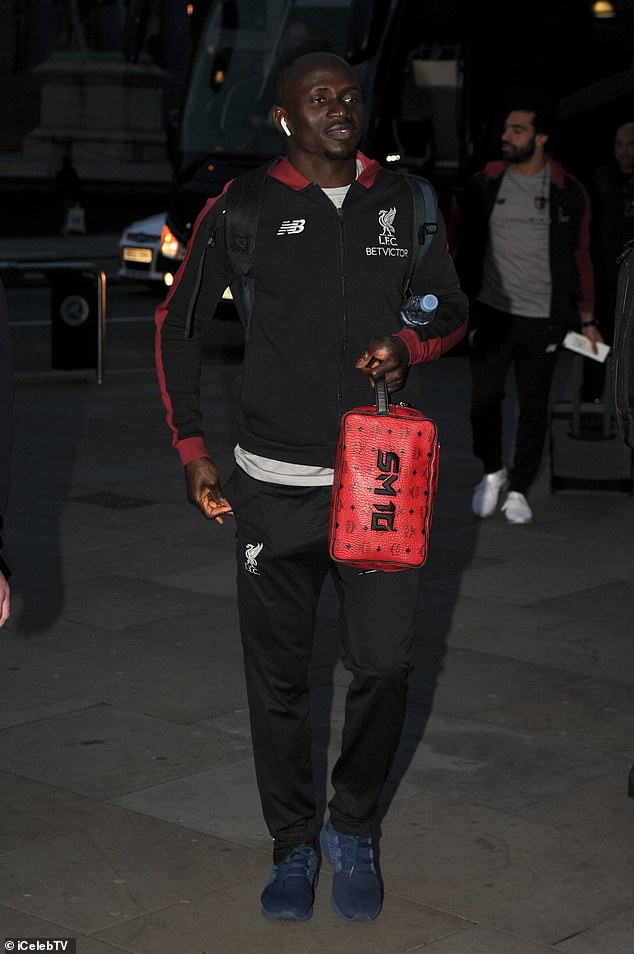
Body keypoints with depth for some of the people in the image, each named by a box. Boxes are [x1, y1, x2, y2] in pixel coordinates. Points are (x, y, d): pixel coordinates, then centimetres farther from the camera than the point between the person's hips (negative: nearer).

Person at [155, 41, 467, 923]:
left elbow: (452, 310, 16)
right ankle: (293, 842, 24)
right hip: (275, 485, -1)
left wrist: (410, 345, -7)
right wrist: (193, 451, 2)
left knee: (384, 663, -1)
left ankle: (353, 831, 22)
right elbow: (178, 325, 8)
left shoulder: (405, 202, 5)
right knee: (278, 675, 6)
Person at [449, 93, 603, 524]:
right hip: (491, 311, 1)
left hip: (543, 318, 0)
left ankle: (518, 490, 16)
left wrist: (587, 319, 5)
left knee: (534, 405, 3)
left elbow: (580, 257, 6)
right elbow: (458, 241, 10)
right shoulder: (484, 184, 2)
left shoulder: (568, 191, 1)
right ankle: (492, 471, 23)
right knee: (484, 396, -2)